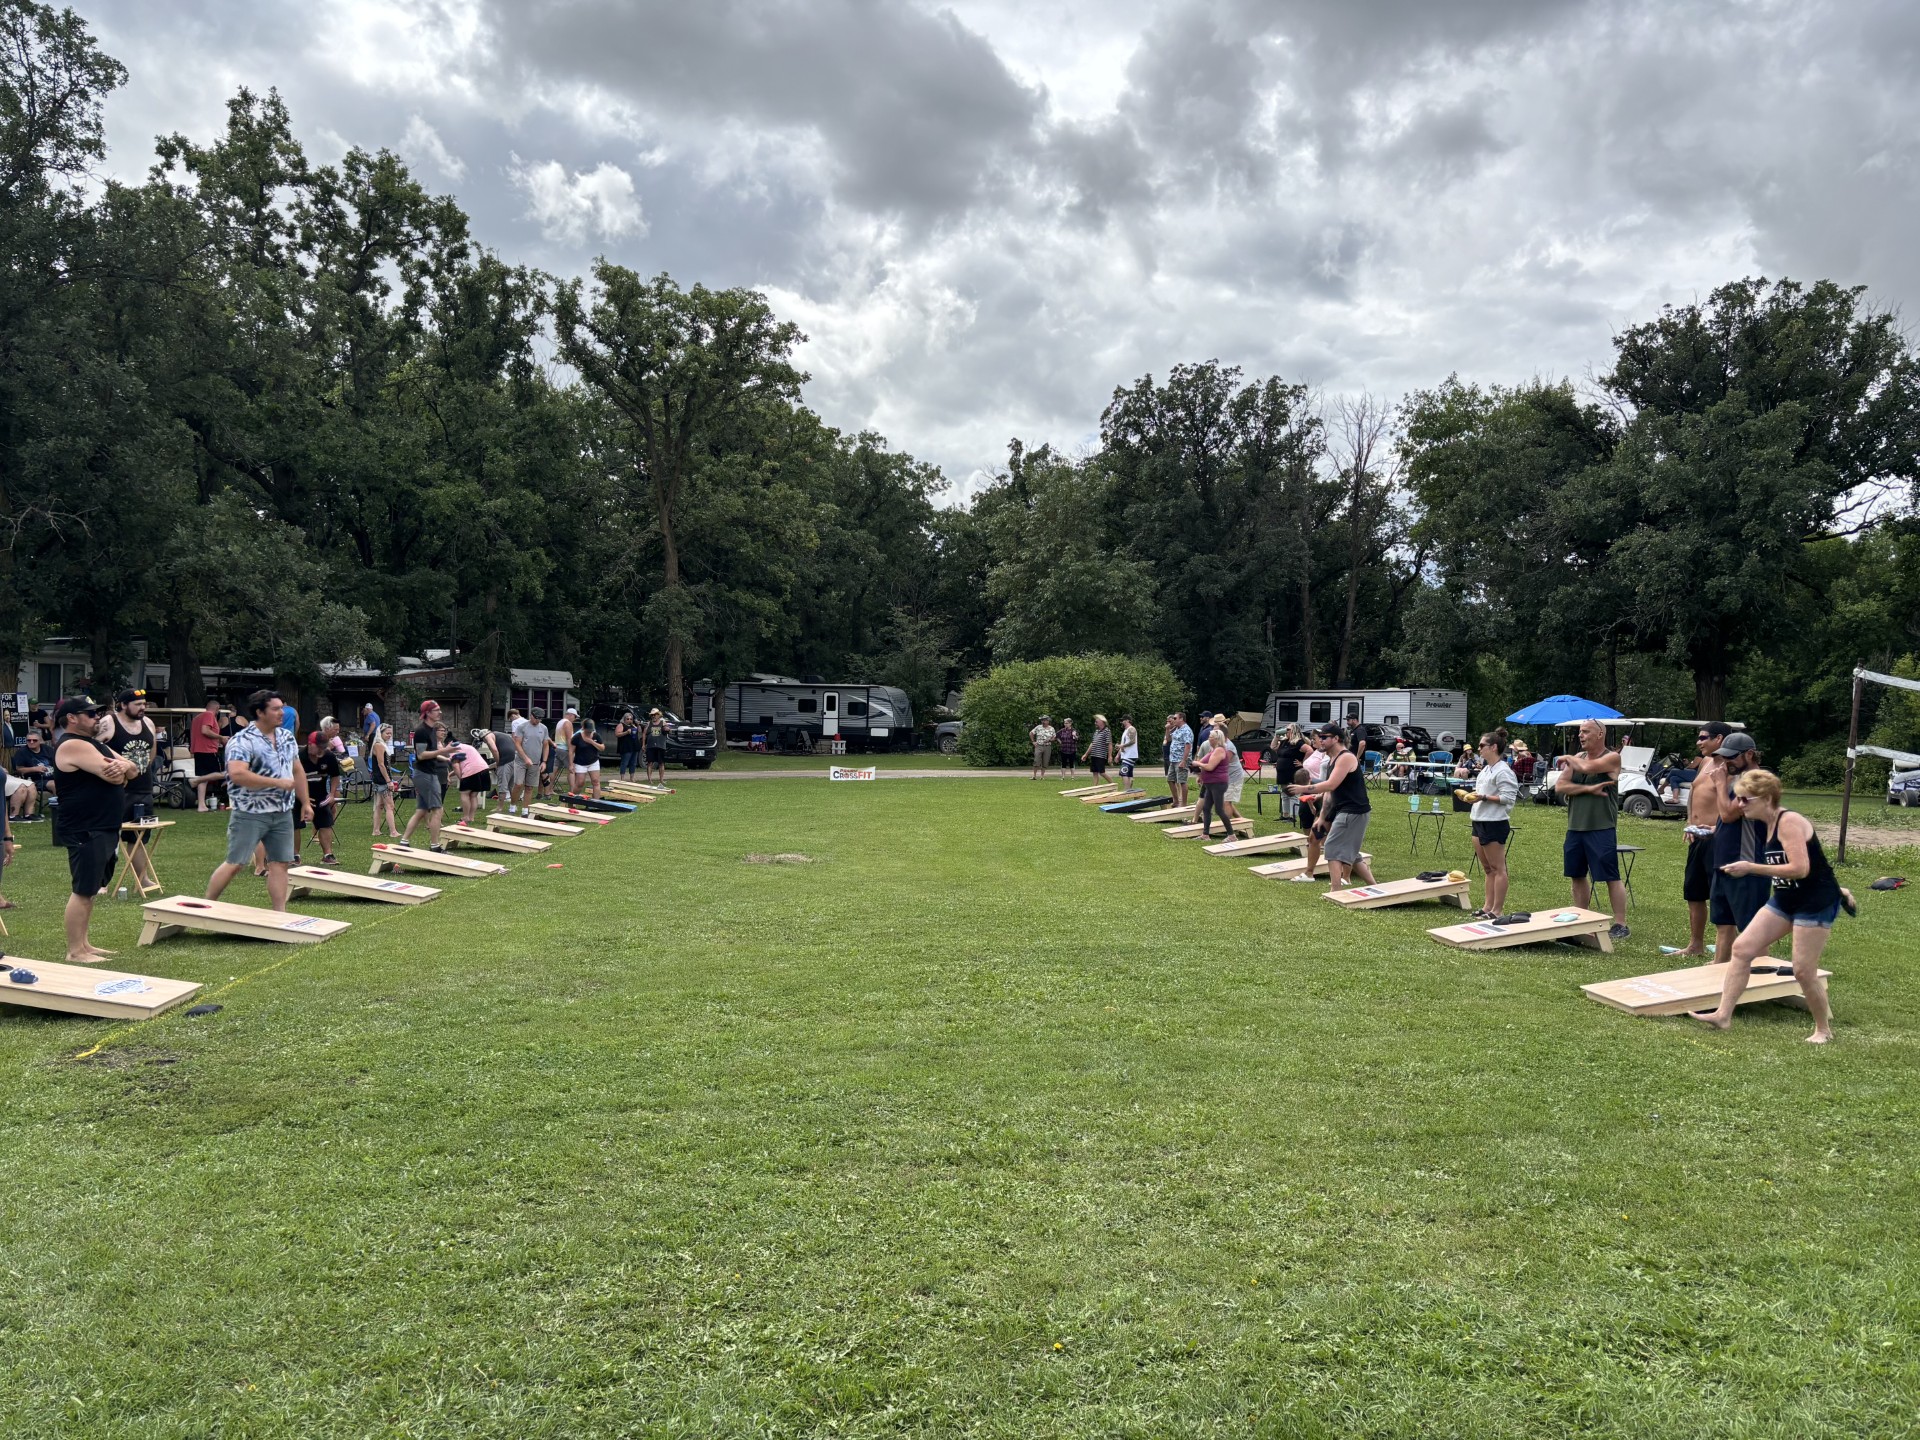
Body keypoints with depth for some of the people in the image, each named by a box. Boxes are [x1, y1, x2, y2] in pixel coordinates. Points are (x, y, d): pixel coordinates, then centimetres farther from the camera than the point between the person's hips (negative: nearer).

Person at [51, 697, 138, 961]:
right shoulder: (73, 745, -14)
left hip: (104, 829, 10)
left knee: (91, 889, 15)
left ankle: (84, 943, 24)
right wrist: (120, 768, 1)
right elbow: (114, 776, -23)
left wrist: (125, 765, -13)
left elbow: (132, 770, 11)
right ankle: (75, 951, -1)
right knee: (83, 890, -6)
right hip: (85, 831, -10)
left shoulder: (95, 743, 18)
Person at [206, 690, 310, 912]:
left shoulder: (287, 737, 10)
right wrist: (278, 782, -24)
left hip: (282, 813, 7)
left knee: (280, 863, 6)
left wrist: (305, 802, 15)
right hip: (250, 813, -6)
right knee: (234, 863, -1)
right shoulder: (243, 741, -14)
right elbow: (236, 774, -27)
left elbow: (297, 771, 18)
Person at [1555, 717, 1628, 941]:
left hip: (1601, 828, -6)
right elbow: (1559, 786, -1)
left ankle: (1620, 925, 3)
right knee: (1578, 876, 13)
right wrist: (1588, 789, -14)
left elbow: (1587, 767, -24)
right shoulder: (1577, 757, 10)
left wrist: (1567, 759, -4)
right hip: (1575, 827, 7)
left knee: (1611, 877, -3)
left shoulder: (1612, 757, -6)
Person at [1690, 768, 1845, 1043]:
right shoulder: (1768, 825, 8)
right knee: (1742, 948, 1)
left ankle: (1824, 1029, 19)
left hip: (1816, 902, -9)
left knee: (1803, 971, -4)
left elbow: (1800, 869, -29)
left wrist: (1751, 868, -26)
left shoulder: (1789, 822, -20)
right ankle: (1723, 1014, 3)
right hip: (1785, 899, 9)